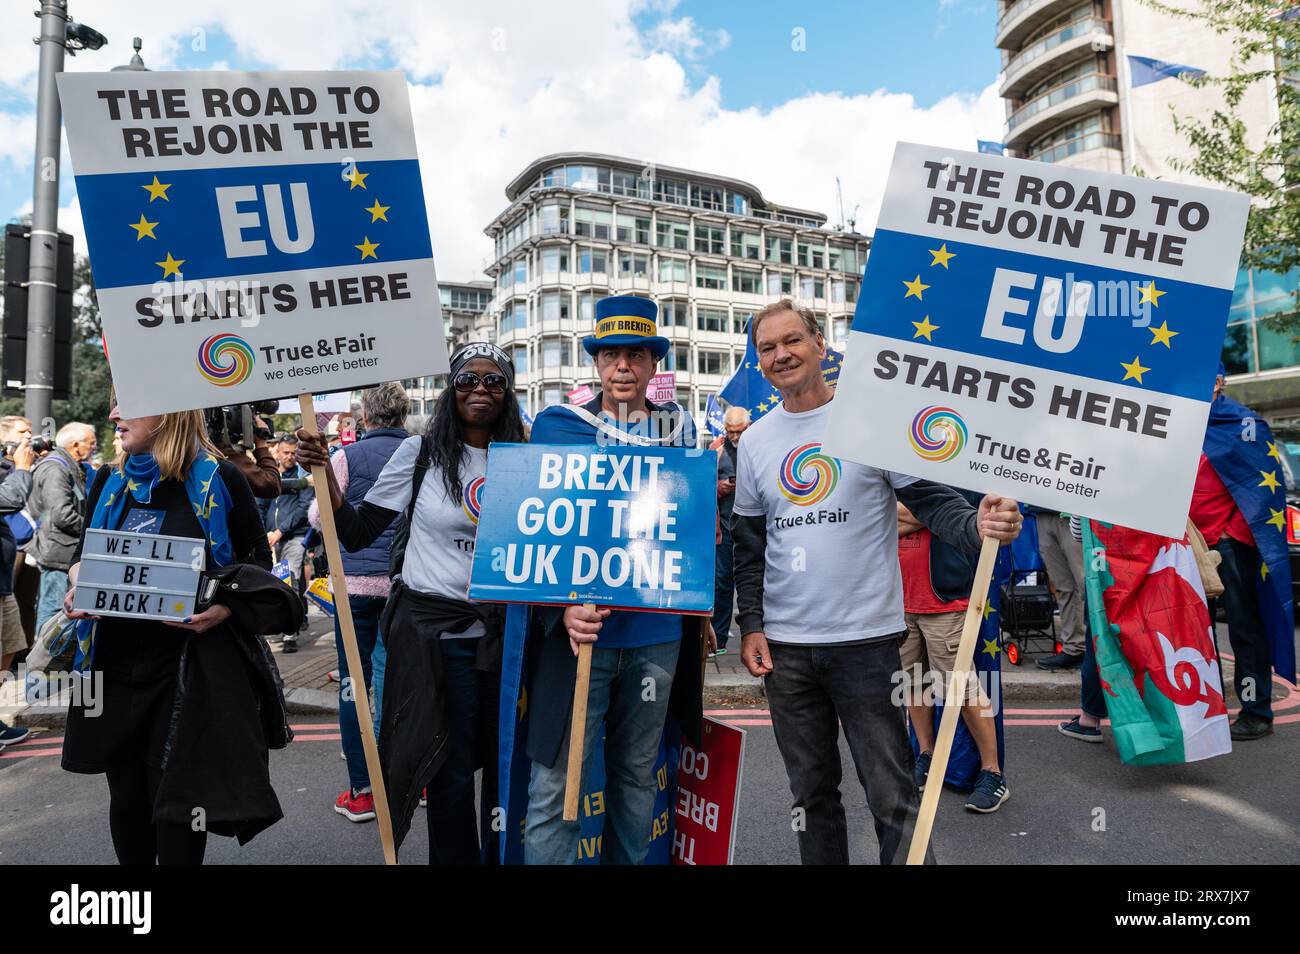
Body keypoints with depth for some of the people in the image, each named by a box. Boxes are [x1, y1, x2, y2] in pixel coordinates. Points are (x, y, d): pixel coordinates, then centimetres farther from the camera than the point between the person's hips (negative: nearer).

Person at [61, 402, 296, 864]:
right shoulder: (109, 480, 7)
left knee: (178, 796, 2)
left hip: (193, 664, -5)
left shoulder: (218, 479, -8)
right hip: (116, 660, 5)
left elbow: (258, 560, -4)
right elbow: (84, 549, 17)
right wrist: (78, 583, -5)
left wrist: (225, 608, -21)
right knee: (127, 795, 18)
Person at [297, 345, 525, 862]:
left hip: (504, 632, 3)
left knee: (505, 764, 16)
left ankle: (501, 856, 38)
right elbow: (357, 532, -5)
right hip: (434, 630, -2)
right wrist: (324, 471, -14)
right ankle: (455, 858, 31)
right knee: (450, 771, 8)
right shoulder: (420, 452, -5)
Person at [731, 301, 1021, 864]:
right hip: (784, 646, 4)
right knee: (811, 792, 17)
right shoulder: (755, 441, 8)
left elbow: (931, 499, -6)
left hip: (867, 638, -3)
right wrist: (751, 624, 4)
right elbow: (748, 542, 11)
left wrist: (979, 525, -27)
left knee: (892, 796, 3)